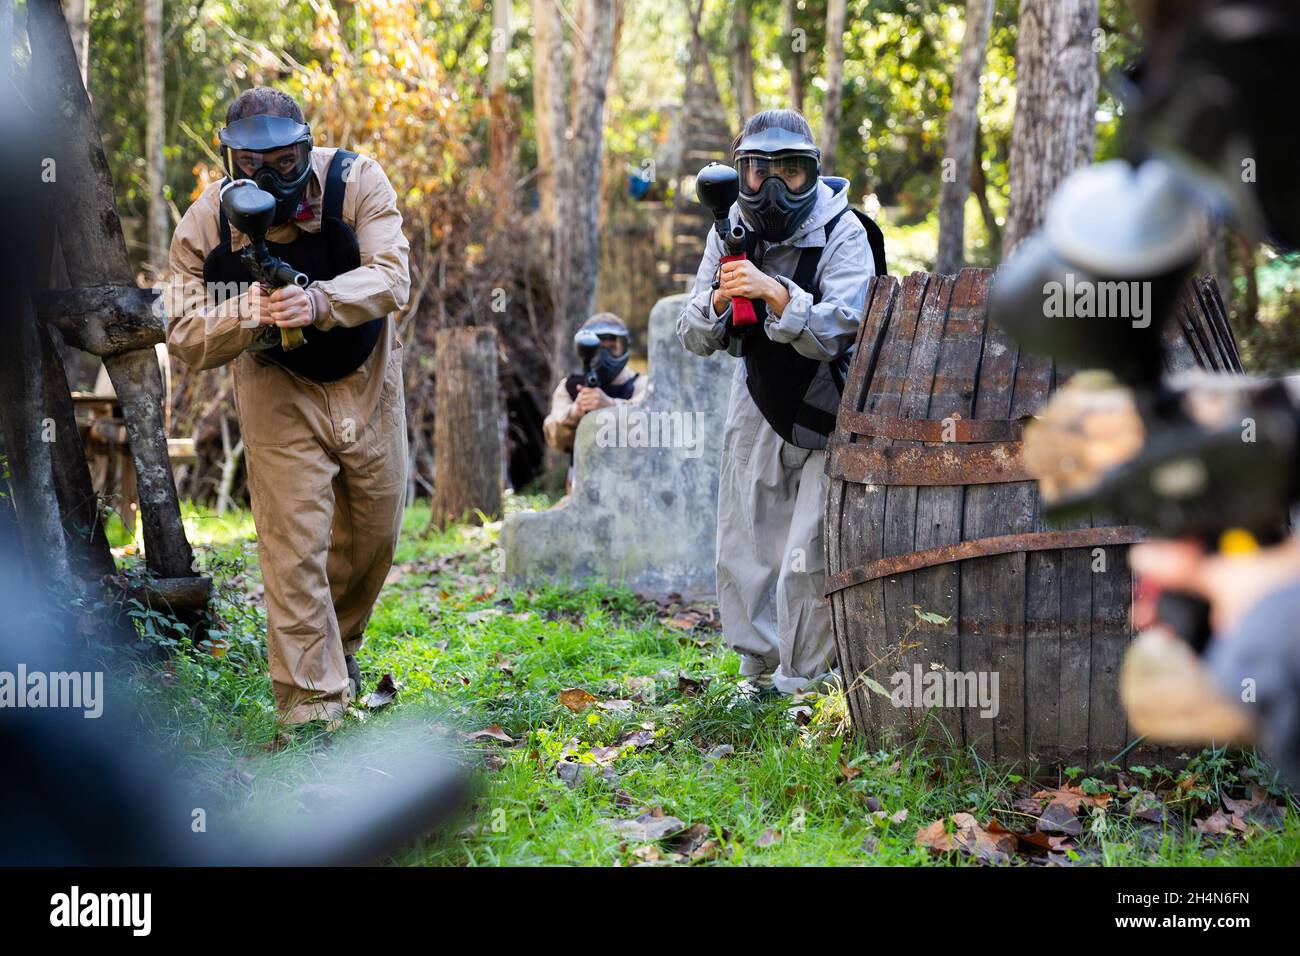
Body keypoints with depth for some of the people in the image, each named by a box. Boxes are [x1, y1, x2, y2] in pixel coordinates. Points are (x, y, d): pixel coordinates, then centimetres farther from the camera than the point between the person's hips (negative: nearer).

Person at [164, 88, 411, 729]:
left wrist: (318, 302, -49)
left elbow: (392, 279, -31)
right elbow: (185, 340, -17)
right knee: (294, 544, -12)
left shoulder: (356, 183, -20)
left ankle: (337, 640, 41)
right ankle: (310, 700, -6)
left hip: (368, 380, 2)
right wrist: (247, 312, -38)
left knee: (374, 533, 14)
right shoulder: (205, 224, -18)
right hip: (278, 390, -2)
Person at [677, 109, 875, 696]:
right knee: (744, 554, 10)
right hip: (759, 406, 5)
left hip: (828, 414, -5)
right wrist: (719, 300, -27)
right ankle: (761, 673, 26)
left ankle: (803, 681, 6)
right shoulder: (731, 231, -6)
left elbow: (837, 333, -32)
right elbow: (694, 338, -6)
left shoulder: (841, 232, -21)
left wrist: (775, 292, -45)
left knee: (810, 561, -11)